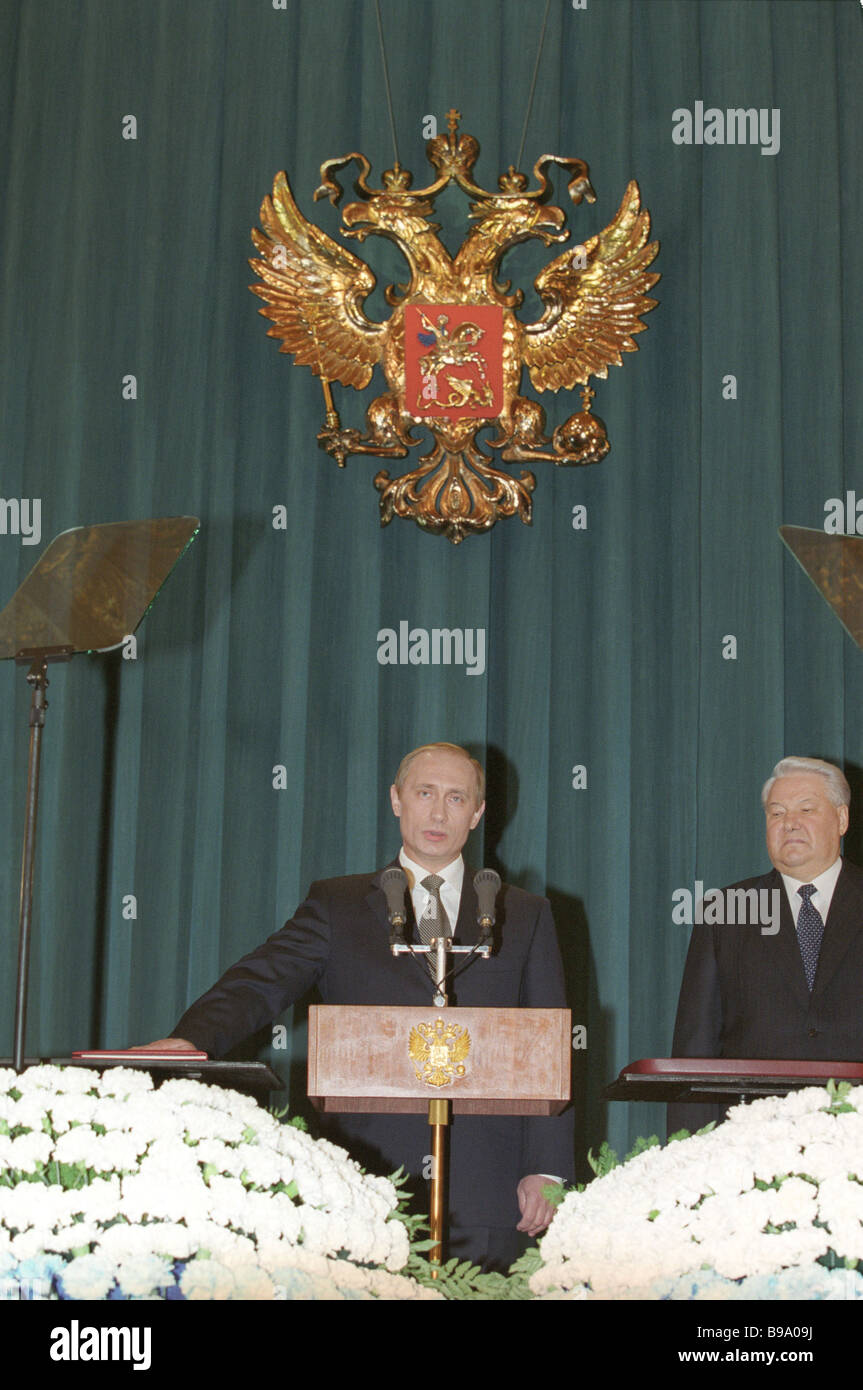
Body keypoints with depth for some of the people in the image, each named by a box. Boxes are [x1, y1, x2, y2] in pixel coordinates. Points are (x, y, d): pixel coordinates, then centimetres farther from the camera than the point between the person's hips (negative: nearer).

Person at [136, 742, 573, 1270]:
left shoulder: (526, 917, 13)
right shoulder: (337, 905, 12)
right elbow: (262, 983, -2)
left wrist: (546, 1171, 0)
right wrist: (191, 1039, -22)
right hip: (366, 1186, 0)